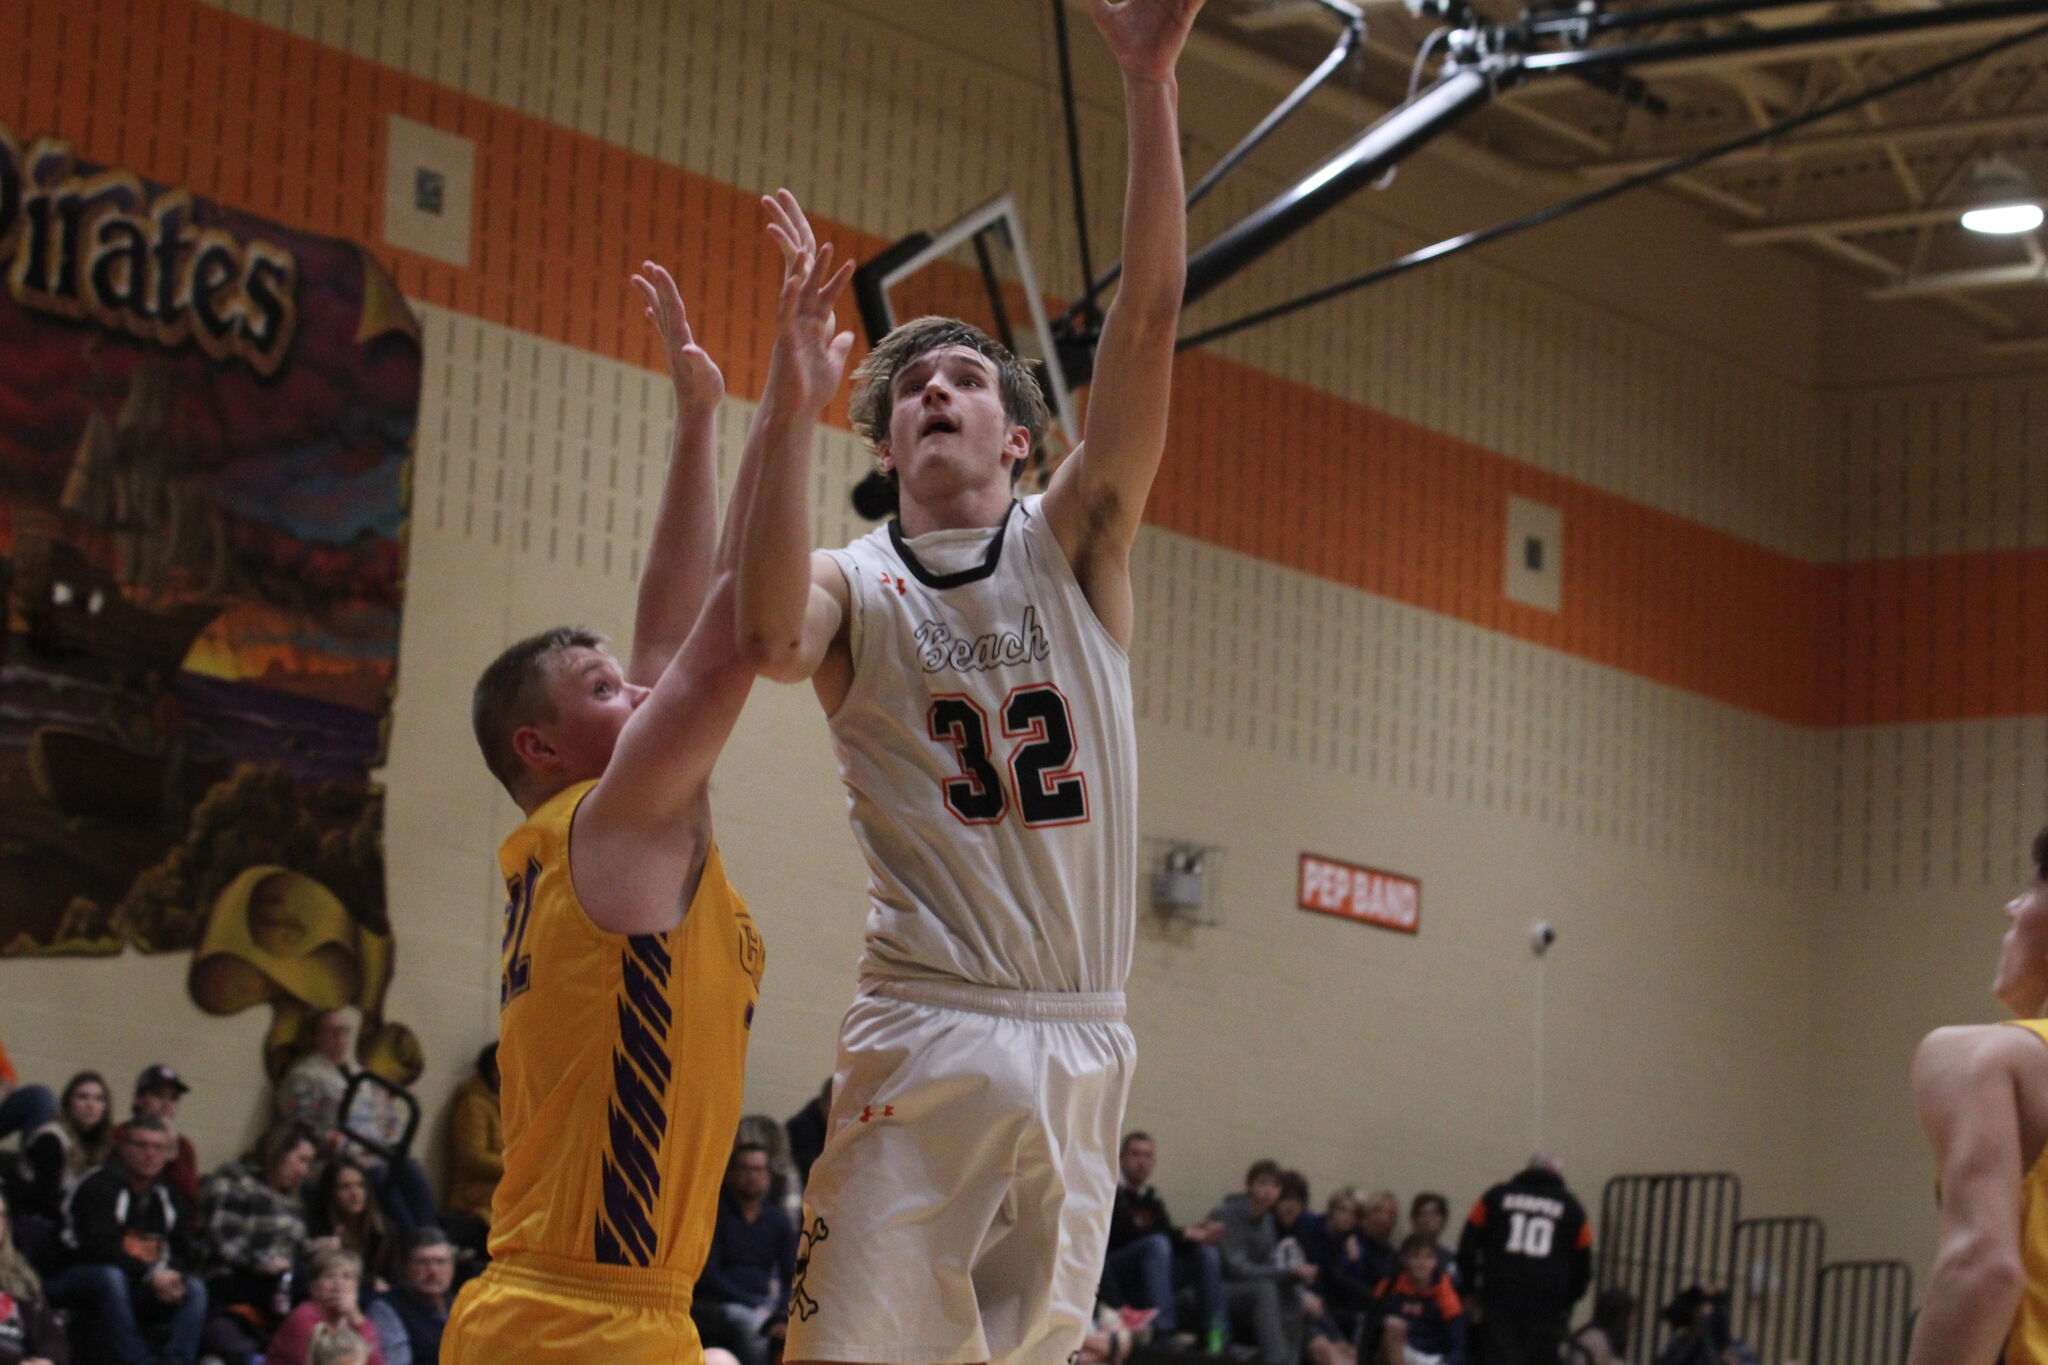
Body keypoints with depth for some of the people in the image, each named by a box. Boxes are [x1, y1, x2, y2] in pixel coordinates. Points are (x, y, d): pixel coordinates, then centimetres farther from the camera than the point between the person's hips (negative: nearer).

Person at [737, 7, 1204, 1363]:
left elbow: (1148, 321, -2)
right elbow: (772, 635, -22)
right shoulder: (857, 587, 5)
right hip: (927, 1035, -3)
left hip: (1081, 1045, 3)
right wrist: (792, 400, -27)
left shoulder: (1076, 544, 10)